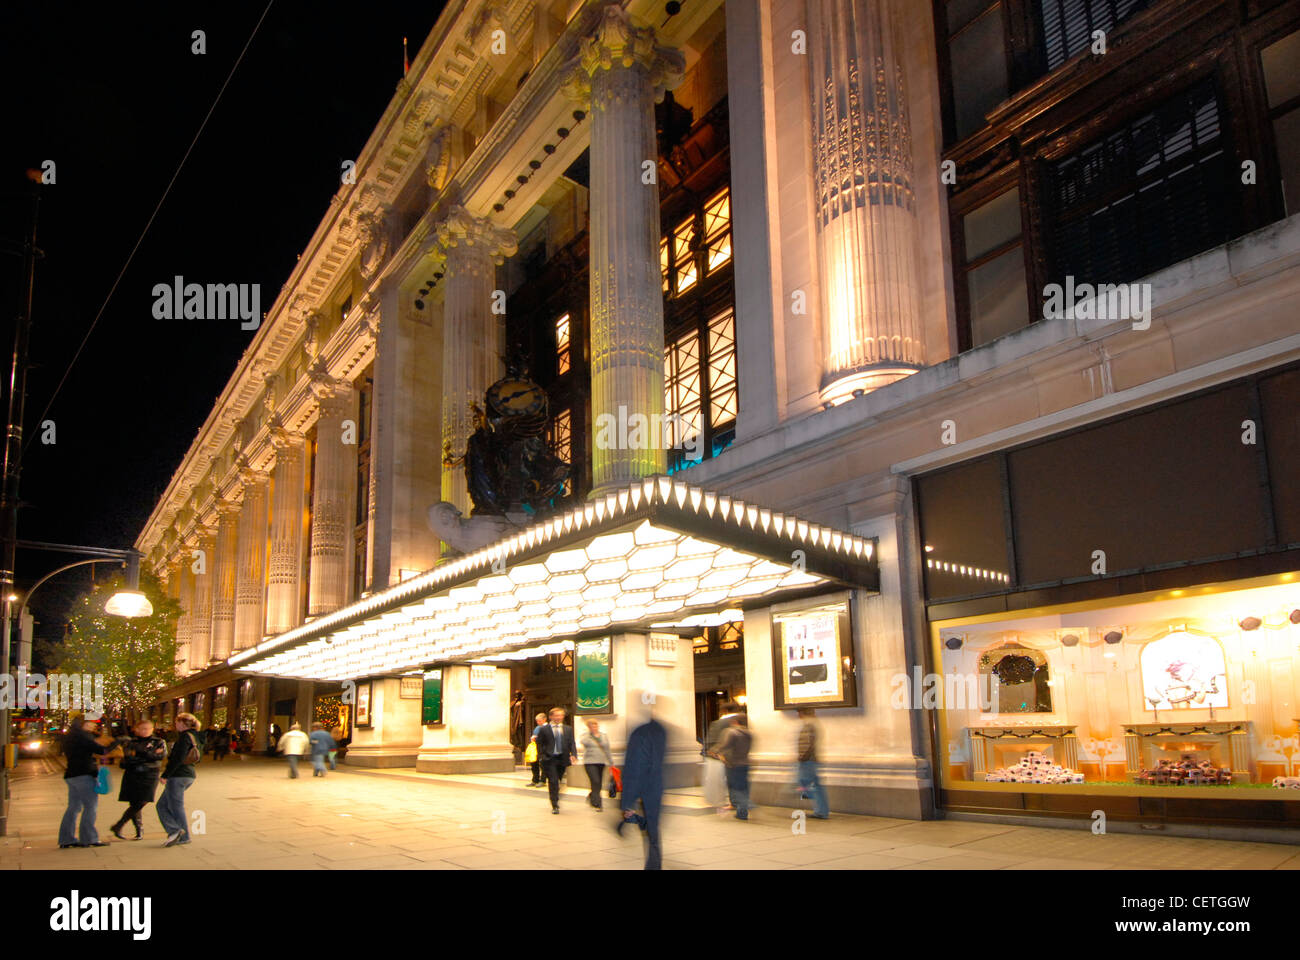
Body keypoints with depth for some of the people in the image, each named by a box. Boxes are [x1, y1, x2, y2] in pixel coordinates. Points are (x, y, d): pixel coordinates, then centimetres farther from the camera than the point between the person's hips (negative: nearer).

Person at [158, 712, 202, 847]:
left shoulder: (185, 737, -14)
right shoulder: (195, 737, 15)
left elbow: (178, 758, -21)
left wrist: (165, 775, -18)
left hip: (178, 776, -10)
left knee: (176, 807, -1)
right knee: (162, 804, 13)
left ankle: (184, 837, 0)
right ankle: (175, 832, 7)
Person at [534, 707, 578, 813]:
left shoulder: (568, 729, 10)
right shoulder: (543, 729, 1)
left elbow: (572, 743, 6)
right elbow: (539, 744, 4)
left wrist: (573, 754, -9)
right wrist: (542, 756, -7)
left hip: (562, 758, 3)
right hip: (550, 759, -3)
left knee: (558, 781, 12)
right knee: (553, 782, -8)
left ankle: (555, 799, 35)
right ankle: (555, 805, -4)